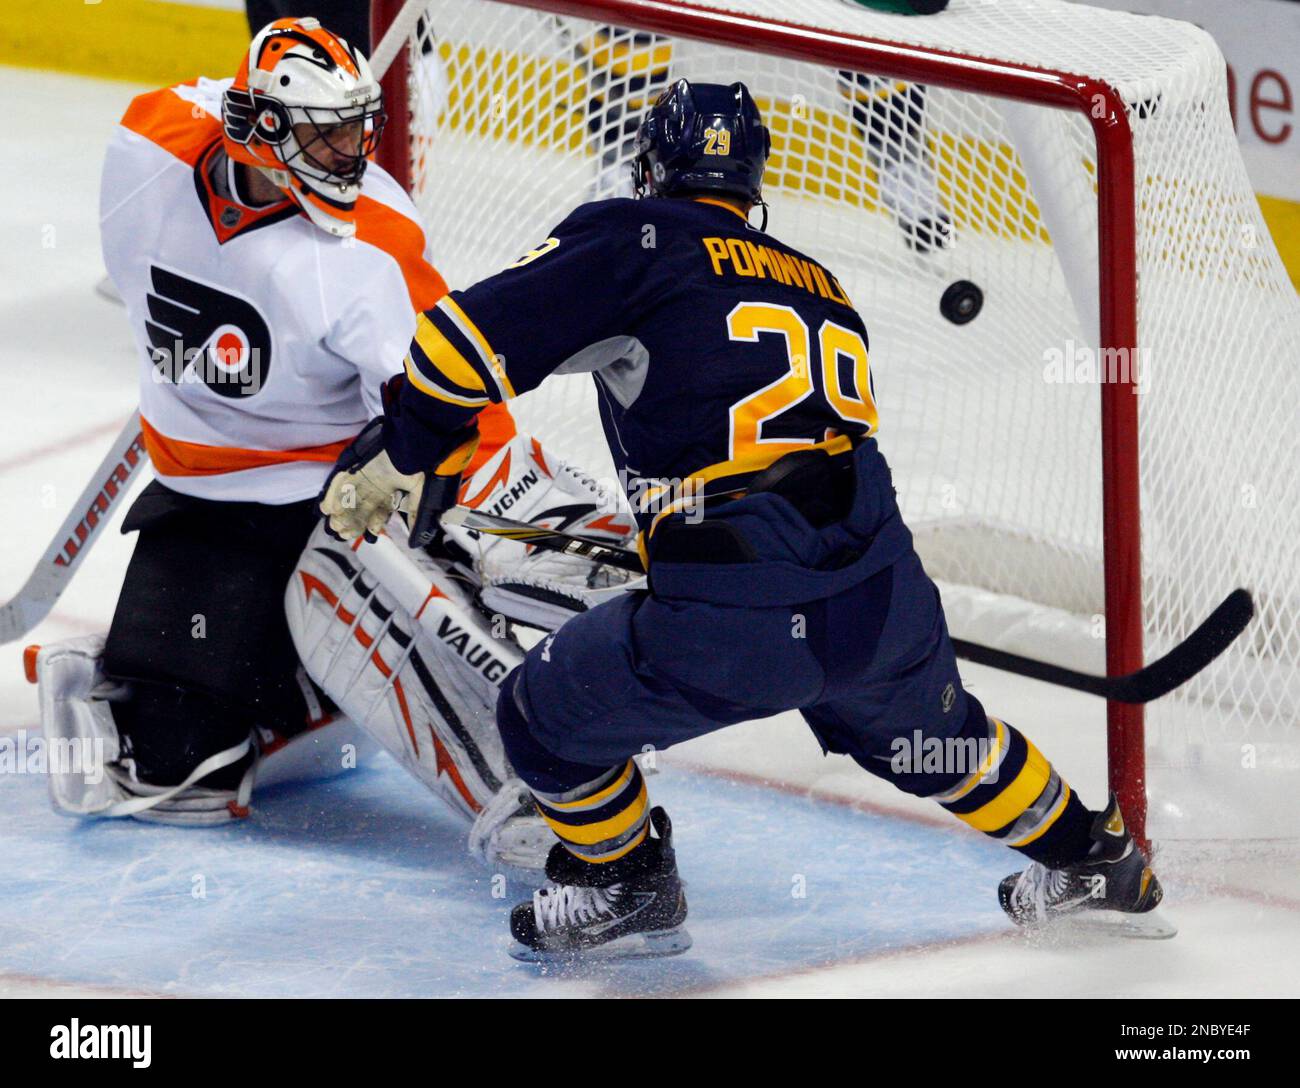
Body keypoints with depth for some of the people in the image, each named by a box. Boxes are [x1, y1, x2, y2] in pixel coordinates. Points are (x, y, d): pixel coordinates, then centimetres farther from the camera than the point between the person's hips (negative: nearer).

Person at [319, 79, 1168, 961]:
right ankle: (1094, 858, 50)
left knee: (547, 713, 19)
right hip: (886, 603, 6)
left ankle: (630, 891, 35)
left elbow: (478, 336, -3)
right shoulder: (822, 286, 25)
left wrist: (391, 461, 12)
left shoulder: (634, 239, 5)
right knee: (920, 730, 38)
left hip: (736, 628, -6)